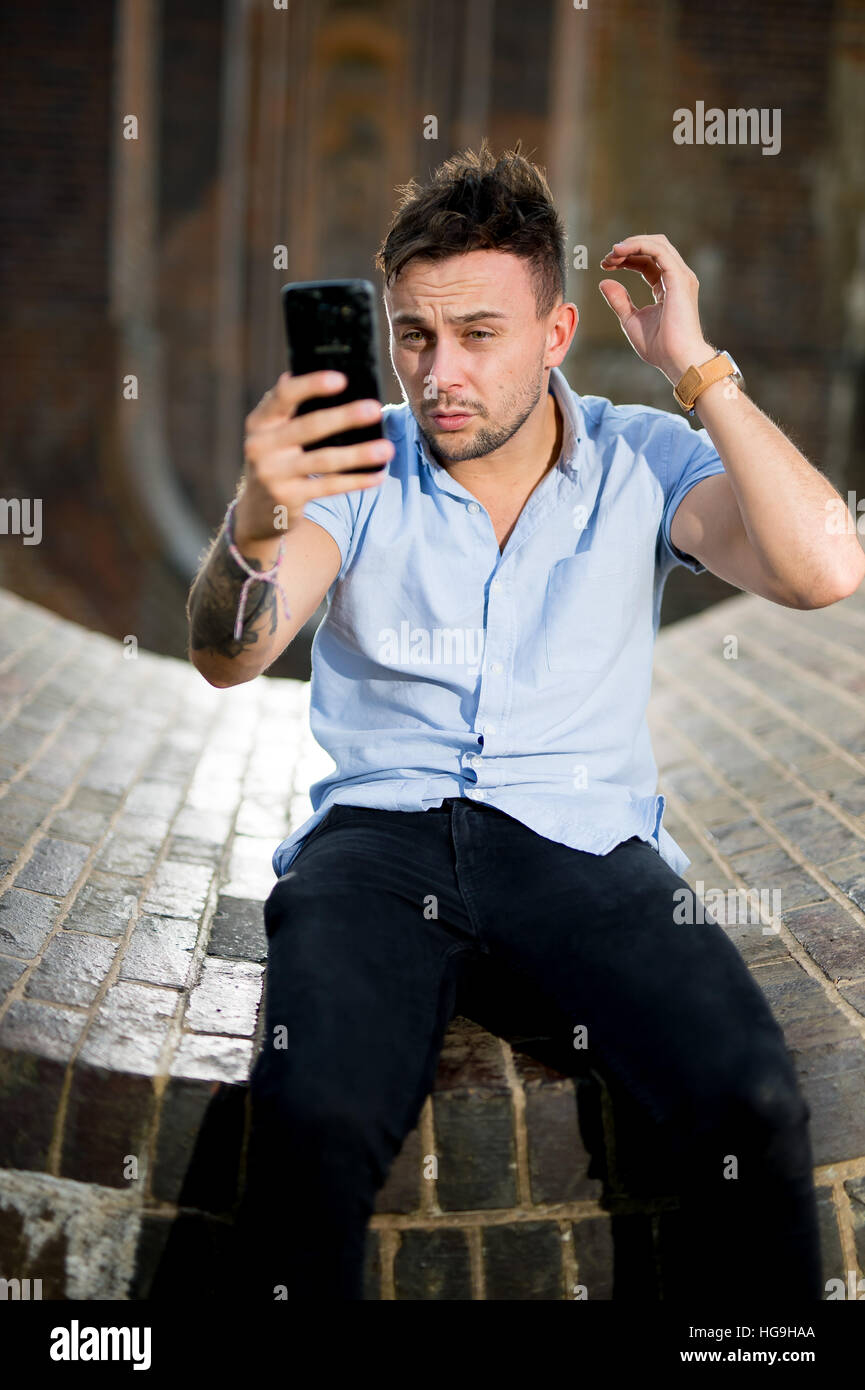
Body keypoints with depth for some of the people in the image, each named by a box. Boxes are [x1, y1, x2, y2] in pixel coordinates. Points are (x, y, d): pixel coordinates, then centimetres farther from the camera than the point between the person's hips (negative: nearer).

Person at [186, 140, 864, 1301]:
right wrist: (252, 527, -30)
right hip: (377, 829, 0)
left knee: (754, 1110, -26)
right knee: (313, 1120, -30)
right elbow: (228, 659, -7)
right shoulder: (356, 463, 6)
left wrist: (697, 368, -8)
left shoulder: (641, 461, 7)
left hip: (584, 841, 0)